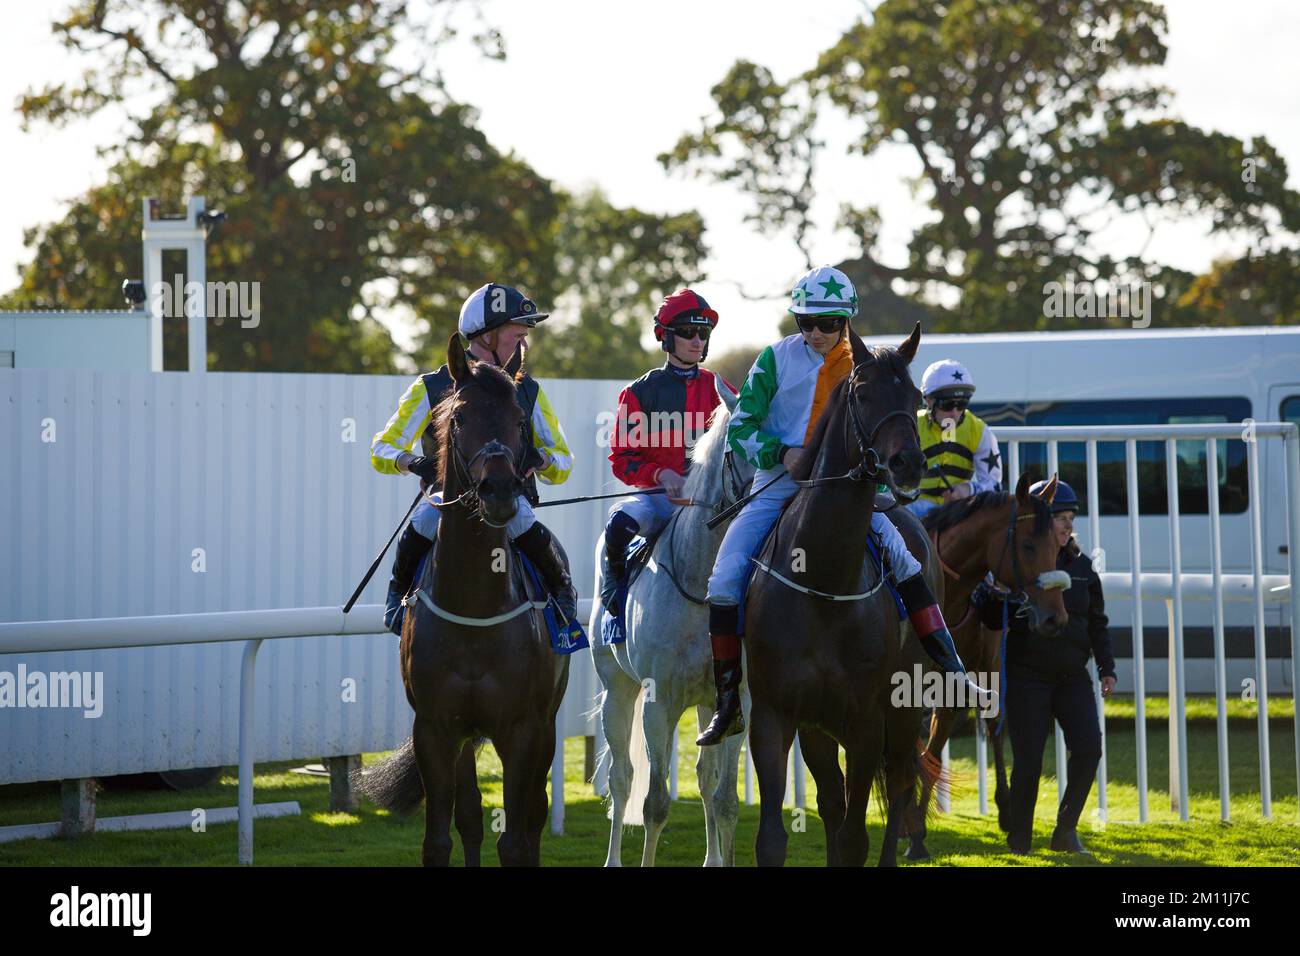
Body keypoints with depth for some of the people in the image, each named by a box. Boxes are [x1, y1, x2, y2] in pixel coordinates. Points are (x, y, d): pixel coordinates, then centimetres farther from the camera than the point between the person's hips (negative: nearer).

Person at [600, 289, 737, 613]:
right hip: (658, 495, -2)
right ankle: (613, 577, -1)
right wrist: (660, 474, -14)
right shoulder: (642, 392, 5)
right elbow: (622, 458, 3)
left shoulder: (715, 387, 12)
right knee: (622, 522, -33)